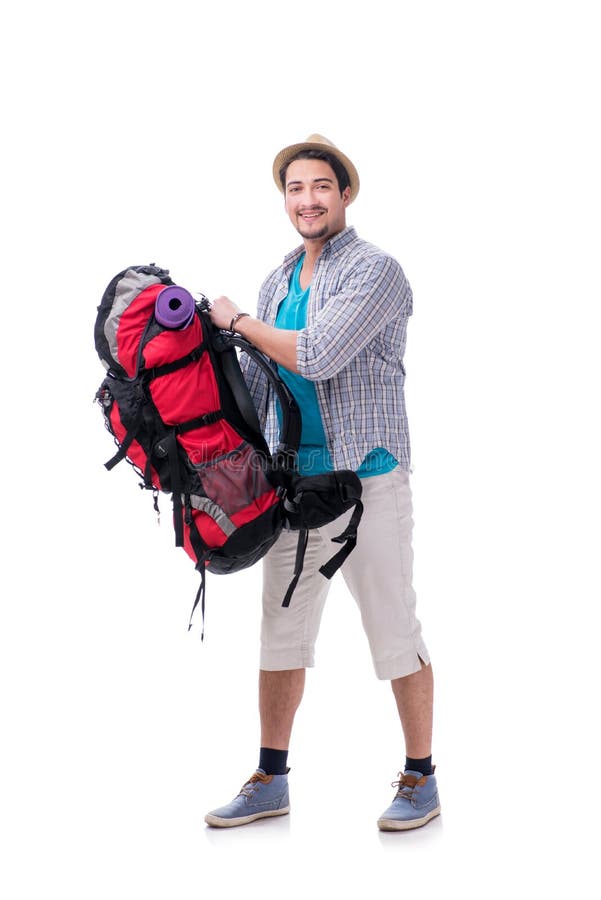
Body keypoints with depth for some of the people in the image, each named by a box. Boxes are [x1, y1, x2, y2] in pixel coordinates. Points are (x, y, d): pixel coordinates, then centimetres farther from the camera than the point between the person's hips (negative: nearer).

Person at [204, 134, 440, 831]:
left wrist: (235, 321, -8)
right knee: (281, 632, 11)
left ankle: (421, 780, 13)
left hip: (366, 476, -7)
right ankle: (270, 783, 21)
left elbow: (317, 356, -21)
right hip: (292, 480, 7)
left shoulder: (375, 271, -10)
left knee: (393, 631, 1)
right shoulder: (278, 282, 14)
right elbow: (254, 386, 18)